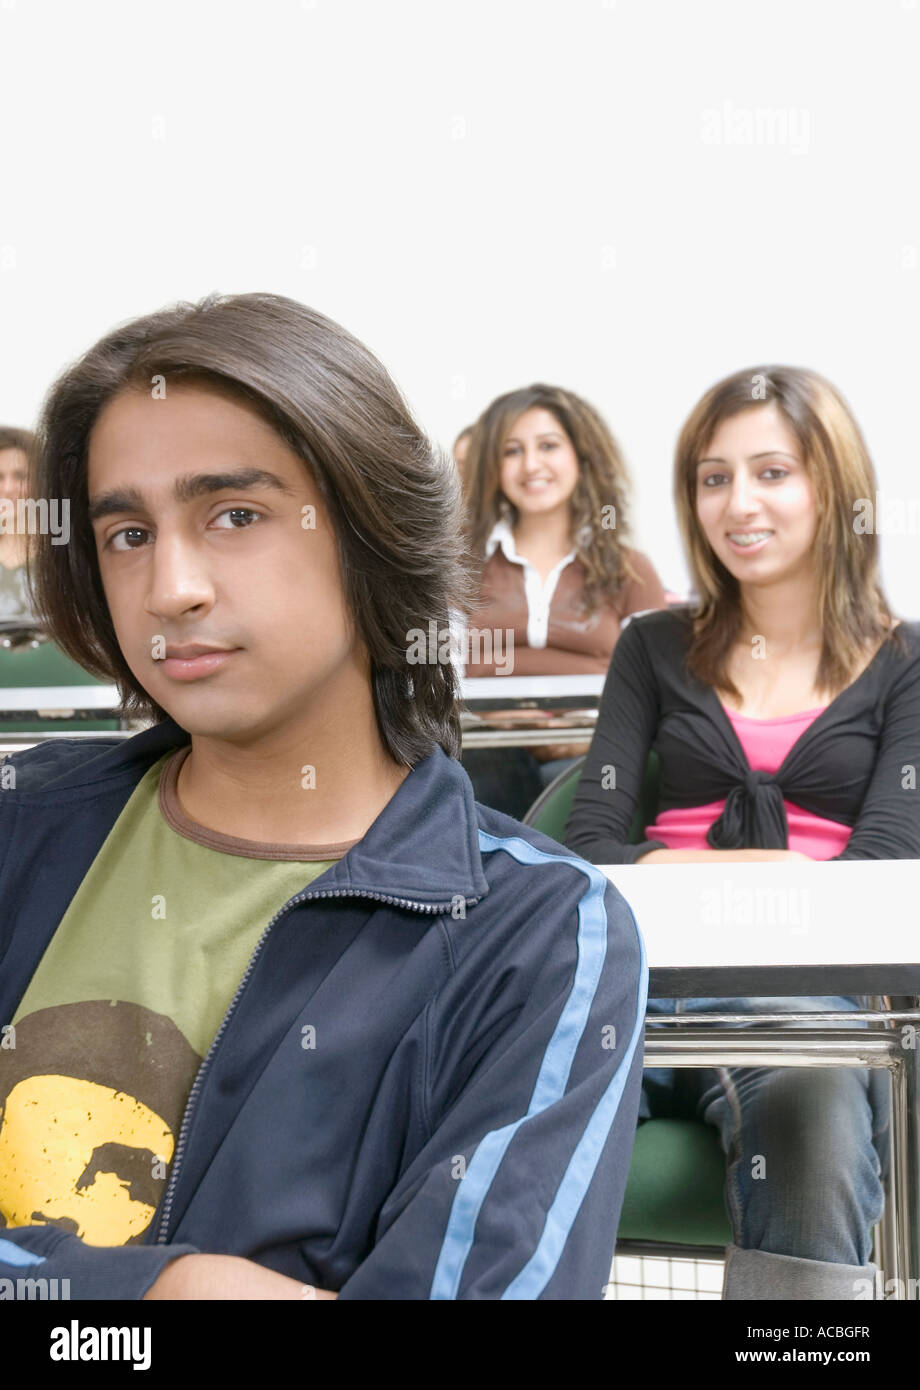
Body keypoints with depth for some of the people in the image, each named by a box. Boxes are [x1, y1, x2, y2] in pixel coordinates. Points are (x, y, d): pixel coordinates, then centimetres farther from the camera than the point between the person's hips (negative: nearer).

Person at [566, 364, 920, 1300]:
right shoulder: (657, 649, 19)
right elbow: (589, 843, 8)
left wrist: (681, 873, -8)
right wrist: (762, 872, -7)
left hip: (813, 988, -1)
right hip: (651, 977, 1)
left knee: (810, 1116, -39)